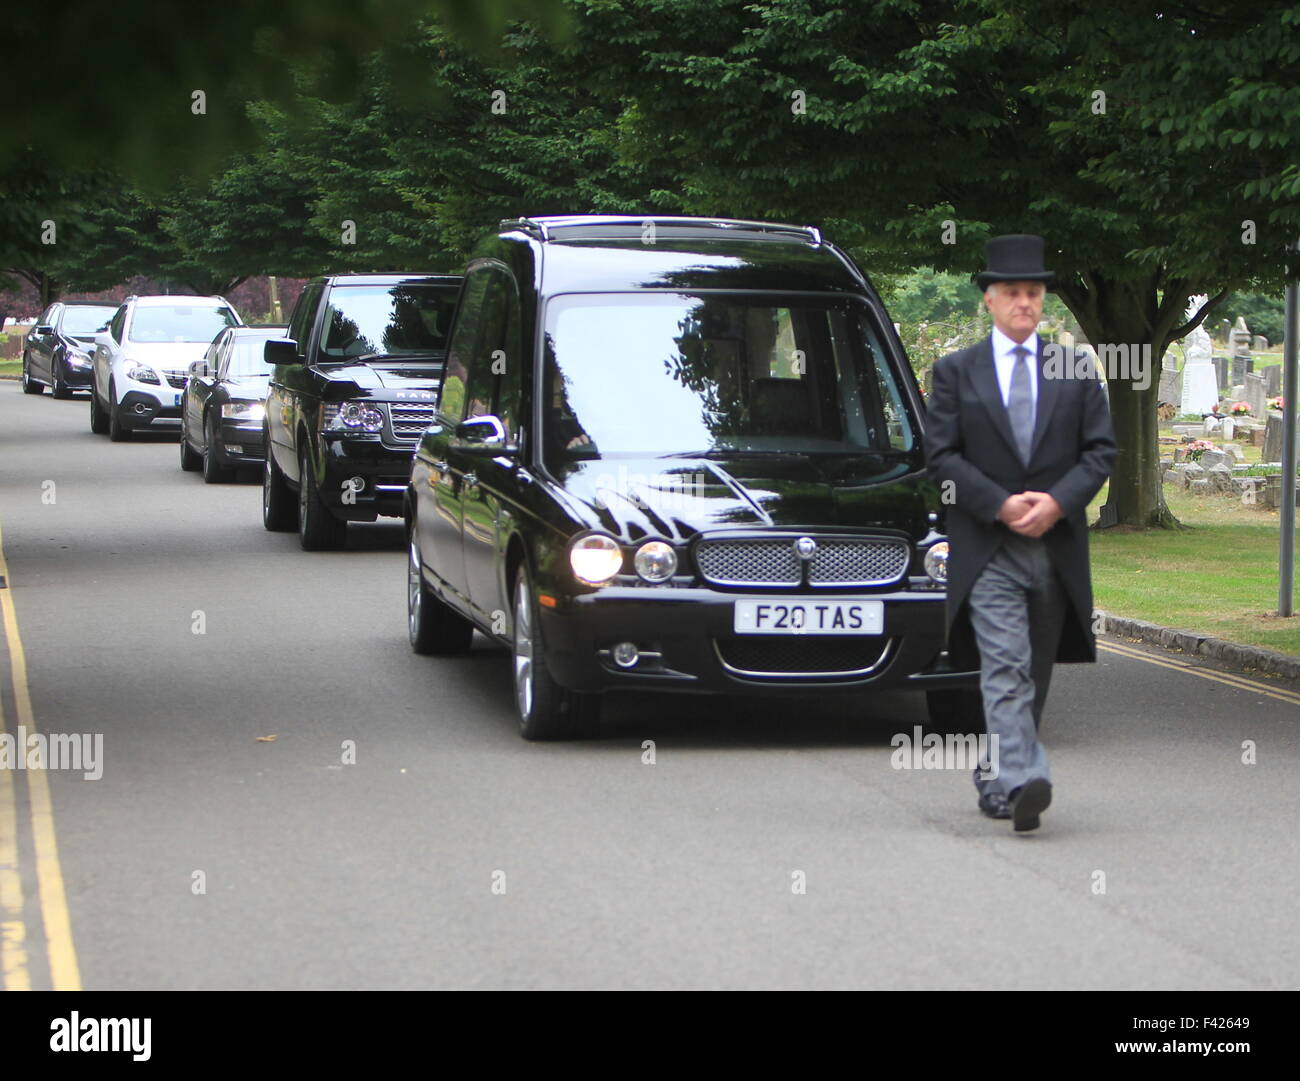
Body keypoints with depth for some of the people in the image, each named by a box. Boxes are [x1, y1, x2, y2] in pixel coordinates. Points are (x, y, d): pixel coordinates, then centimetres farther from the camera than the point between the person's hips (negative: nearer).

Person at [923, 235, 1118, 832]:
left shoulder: (1076, 373, 11)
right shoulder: (955, 371, 5)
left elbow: (1101, 449, 6)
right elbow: (941, 456, -1)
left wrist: (1058, 501, -11)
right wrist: (1000, 505, -13)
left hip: (1058, 547, 3)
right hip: (988, 549, -3)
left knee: (1034, 675, 9)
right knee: (1006, 669, -15)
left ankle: (997, 776, 23)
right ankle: (1021, 780, -26)